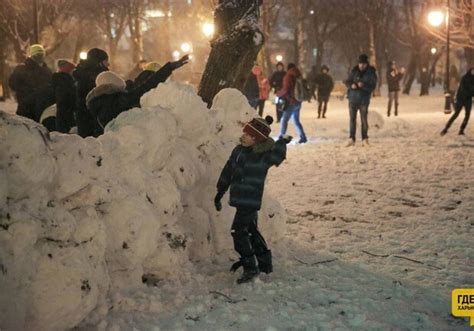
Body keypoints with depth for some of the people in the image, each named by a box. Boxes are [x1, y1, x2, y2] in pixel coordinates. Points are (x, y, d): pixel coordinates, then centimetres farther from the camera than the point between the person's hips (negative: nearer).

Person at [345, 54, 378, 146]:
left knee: (364, 119, 1)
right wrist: (351, 85, -14)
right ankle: (351, 139, 7)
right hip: (353, 98, 3)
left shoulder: (371, 73, -4)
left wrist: (363, 85, -28)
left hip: (364, 99, -3)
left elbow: (372, 86, -10)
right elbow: (347, 82, 9)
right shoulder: (354, 71, 4)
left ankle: (365, 139, 10)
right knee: (352, 119, 3)